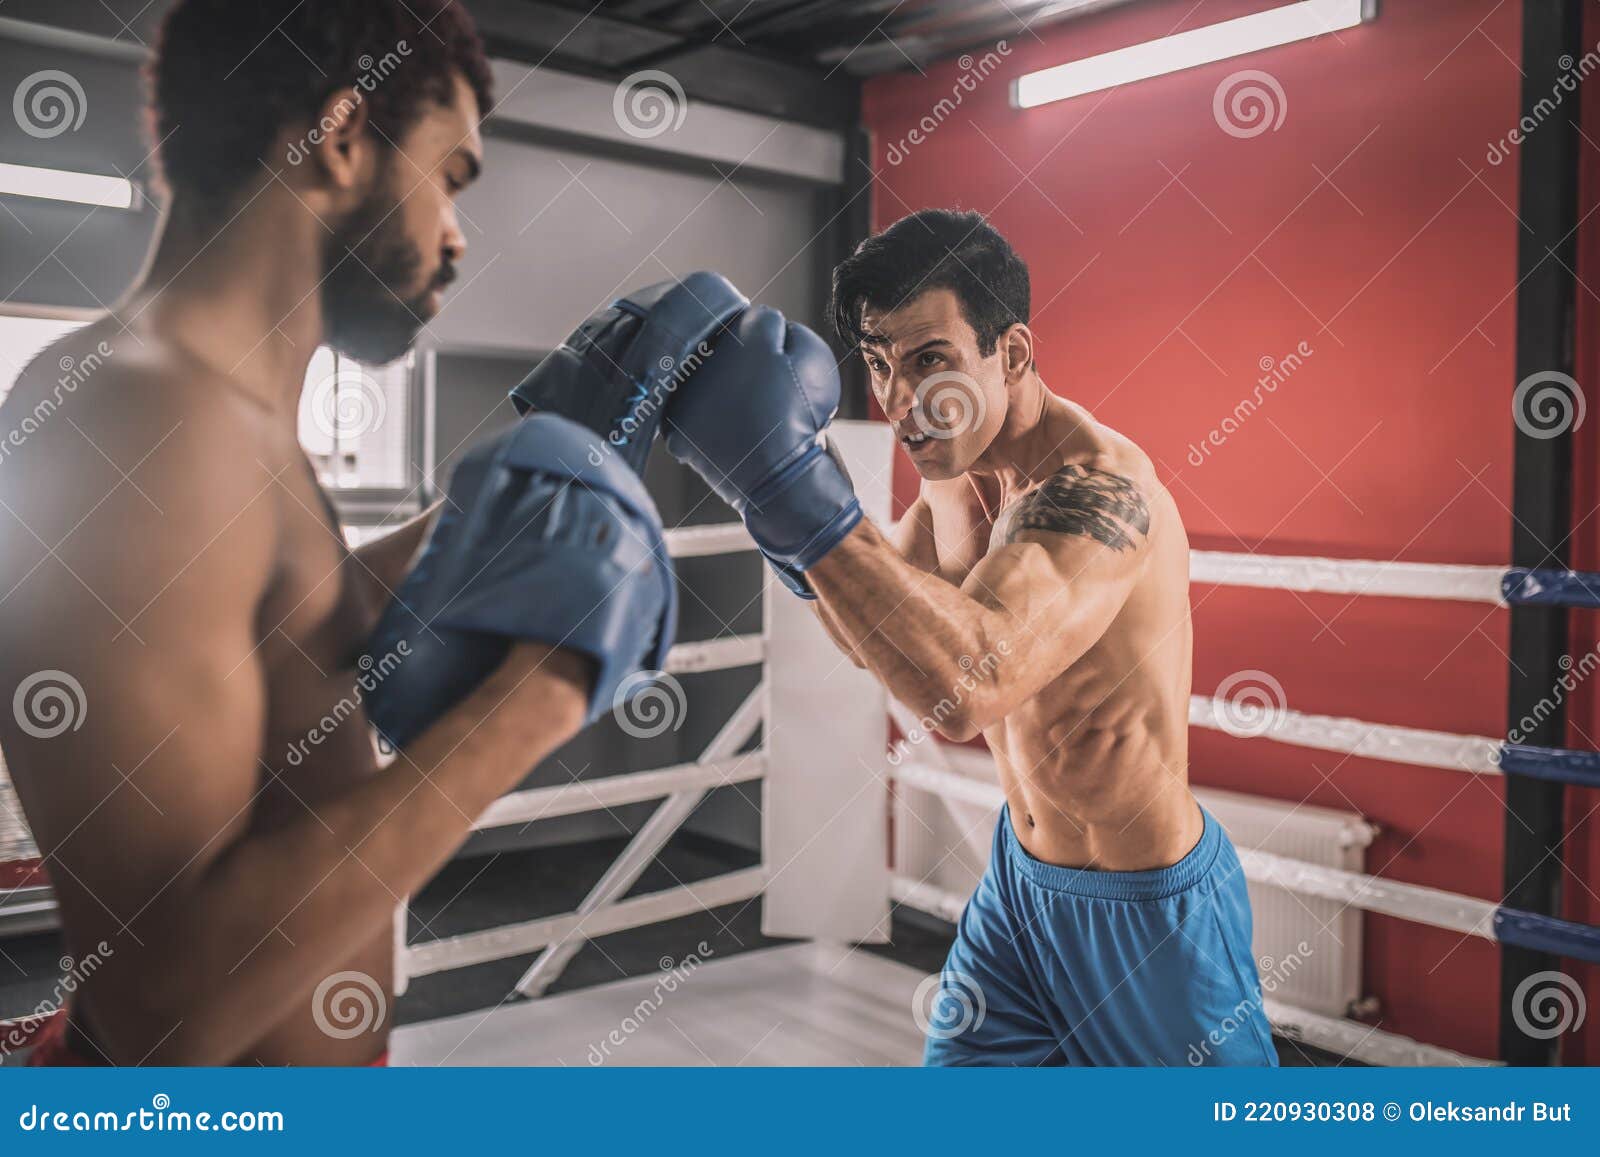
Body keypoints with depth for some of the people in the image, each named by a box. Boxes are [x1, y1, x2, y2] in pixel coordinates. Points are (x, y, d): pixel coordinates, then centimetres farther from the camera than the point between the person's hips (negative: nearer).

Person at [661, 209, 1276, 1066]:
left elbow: (968, 688, -47)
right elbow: (876, 634, 8)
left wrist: (790, 481, -49)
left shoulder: (1096, 488, -30)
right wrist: (769, 482, -8)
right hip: (1020, 872, 7)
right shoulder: (957, 467, -3)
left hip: (1145, 906, -7)